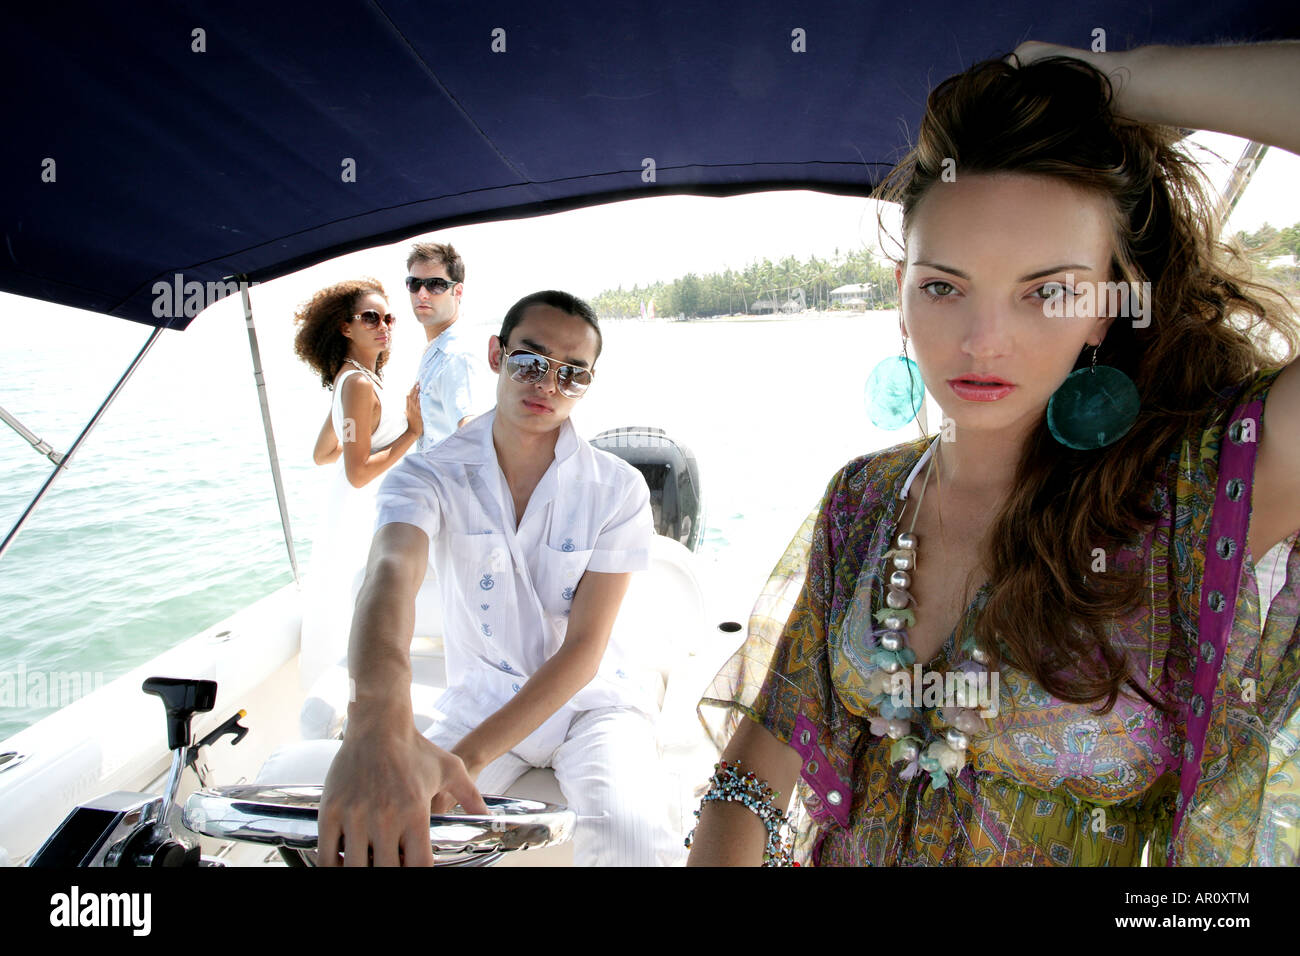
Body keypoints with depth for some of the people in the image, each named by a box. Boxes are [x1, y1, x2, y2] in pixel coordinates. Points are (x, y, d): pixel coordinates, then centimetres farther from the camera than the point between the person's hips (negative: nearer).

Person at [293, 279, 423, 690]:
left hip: (364, 519, 10)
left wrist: (376, 427, 21)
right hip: (356, 523, -10)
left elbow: (321, 455, 17)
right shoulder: (359, 383, -20)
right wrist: (413, 430, -21)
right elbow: (358, 473, -25)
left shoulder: (350, 379, 10)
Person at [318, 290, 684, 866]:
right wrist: (378, 722, -58)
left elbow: (583, 649, -14)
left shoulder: (618, 488, -12)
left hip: (589, 696, -1)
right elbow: (393, 571, -35)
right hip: (480, 696, 1)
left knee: (631, 837, -30)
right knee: (373, 837, -20)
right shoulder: (429, 475, -12)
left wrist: (469, 757, -28)